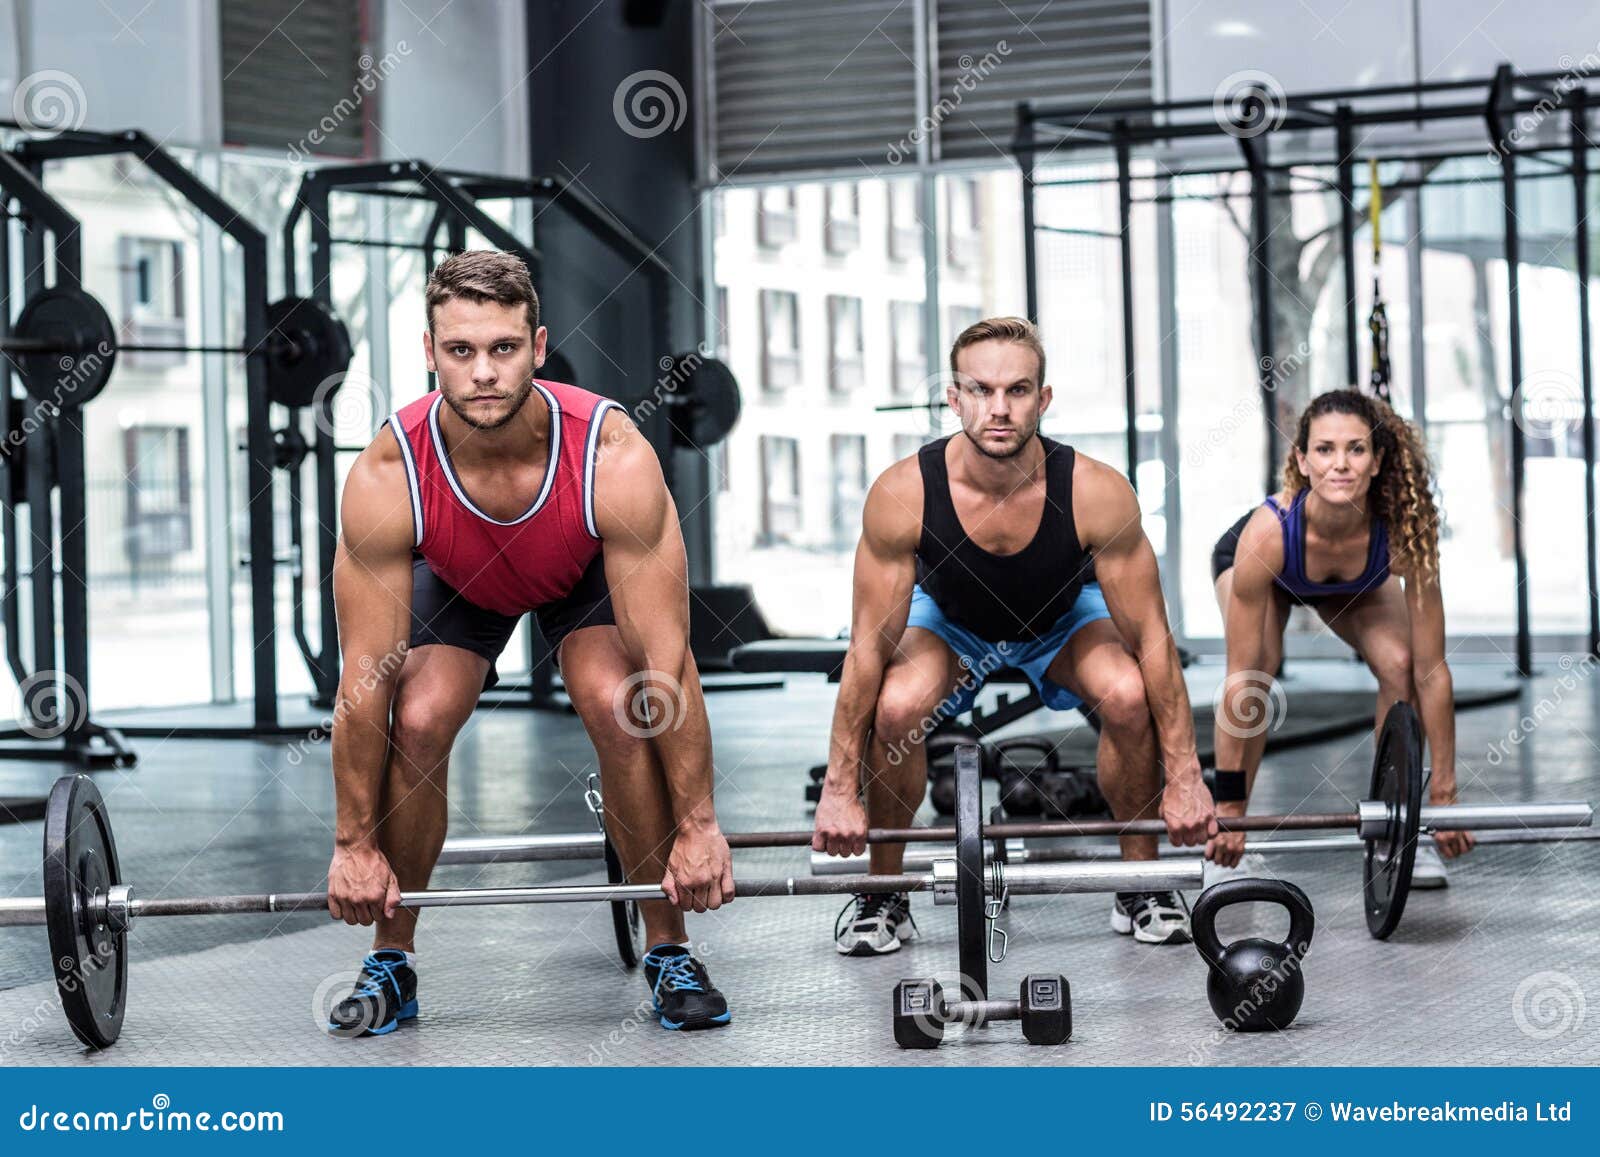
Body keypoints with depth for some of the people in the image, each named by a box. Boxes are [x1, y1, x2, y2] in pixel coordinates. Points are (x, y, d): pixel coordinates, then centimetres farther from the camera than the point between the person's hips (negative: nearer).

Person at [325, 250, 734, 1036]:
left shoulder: (614, 458, -41)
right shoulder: (386, 476, -37)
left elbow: (667, 662, -35)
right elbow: (365, 676, -29)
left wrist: (697, 826, -32)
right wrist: (355, 844, -24)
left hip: (588, 573, -1)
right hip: (454, 581, 1)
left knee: (624, 708, -24)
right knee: (416, 722, -21)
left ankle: (669, 953, -7)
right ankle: (391, 964, -1)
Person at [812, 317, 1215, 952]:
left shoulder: (1096, 493, -34)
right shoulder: (902, 494, -34)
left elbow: (1152, 639, -25)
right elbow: (869, 648, -25)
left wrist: (1184, 777, -23)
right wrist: (839, 788, -24)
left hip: (1064, 618, 0)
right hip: (948, 619, 0)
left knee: (1127, 695, -28)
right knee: (896, 707, -29)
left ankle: (1142, 883, -5)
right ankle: (884, 894, -6)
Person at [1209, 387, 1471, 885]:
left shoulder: (1403, 529, -40)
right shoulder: (1266, 532, -44)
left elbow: (1431, 670, -31)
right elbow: (1241, 679, -38)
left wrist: (1444, 795, -28)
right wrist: (1229, 806, -34)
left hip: (1357, 582, 2)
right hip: (1258, 570, -2)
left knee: (1399, 664, -22)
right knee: (1261, 668, -28)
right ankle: (1230, 841, -12)